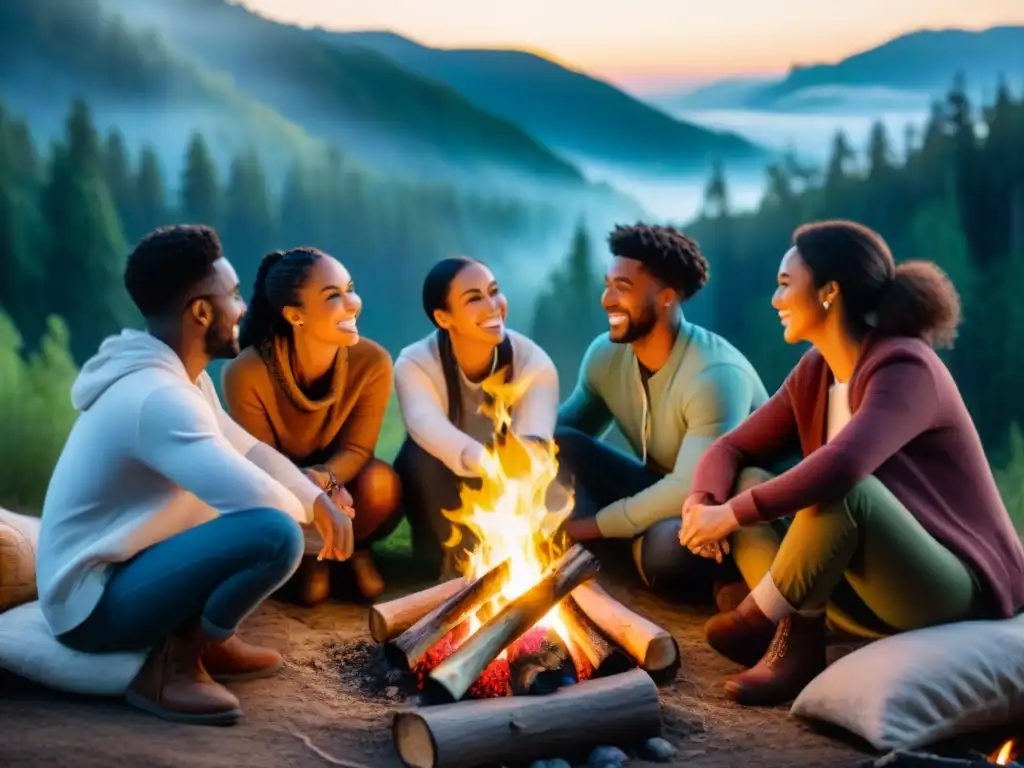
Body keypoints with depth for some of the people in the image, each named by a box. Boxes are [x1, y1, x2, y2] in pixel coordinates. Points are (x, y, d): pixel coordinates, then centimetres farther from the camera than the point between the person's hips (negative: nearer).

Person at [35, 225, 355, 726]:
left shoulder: (179, 377, 7)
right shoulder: (157, 396, -25)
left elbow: (246, 451, 16)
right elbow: (260, 497, -30)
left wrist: (320, 502, 1)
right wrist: (306, 514, -8)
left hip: (123, 571, 10)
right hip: (95, 604, -10)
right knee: (276, 533, -27)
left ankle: (205, 640, 10)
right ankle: (173, 662, -11)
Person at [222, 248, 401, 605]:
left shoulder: (373, 362, -23)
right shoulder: (247, 374, -29)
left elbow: (357, 449, -16)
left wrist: (324, 479, -41)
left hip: (341, 483, 1)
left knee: (379, 481, -32)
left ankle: (356, 548, 3)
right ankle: (313, 555, 2)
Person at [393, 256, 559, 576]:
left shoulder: (534, 362, -19)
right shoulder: (415, 364, -22)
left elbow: (535, 440, -36)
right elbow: (428, 427, -45)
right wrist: (487, 463, -65)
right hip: (442, 498, -1)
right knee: (421, 456, -33)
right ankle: (457, 558, -13)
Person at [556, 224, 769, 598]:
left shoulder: (716, 374, -28)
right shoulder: (605, 355, -5)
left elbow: (692, 490, -34)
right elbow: (558, 430, 4)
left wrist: (588, 525, -28)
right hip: (661, 495, 7)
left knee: (668, 544, -41)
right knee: (557, 445, -14)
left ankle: (728, 575, -9)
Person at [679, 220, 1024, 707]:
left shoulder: (905, 369, -20)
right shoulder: (815, 373, 5)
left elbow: (841, 467, -37)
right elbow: (734, 448, 7)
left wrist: (733, 515, -29)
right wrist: (703, 504, -15)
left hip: (960, 593, -8)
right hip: (887, 587, 8)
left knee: (841, 490, -34)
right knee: (748, 482, -3)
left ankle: (764, 620, -15)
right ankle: (796, 641, -19)